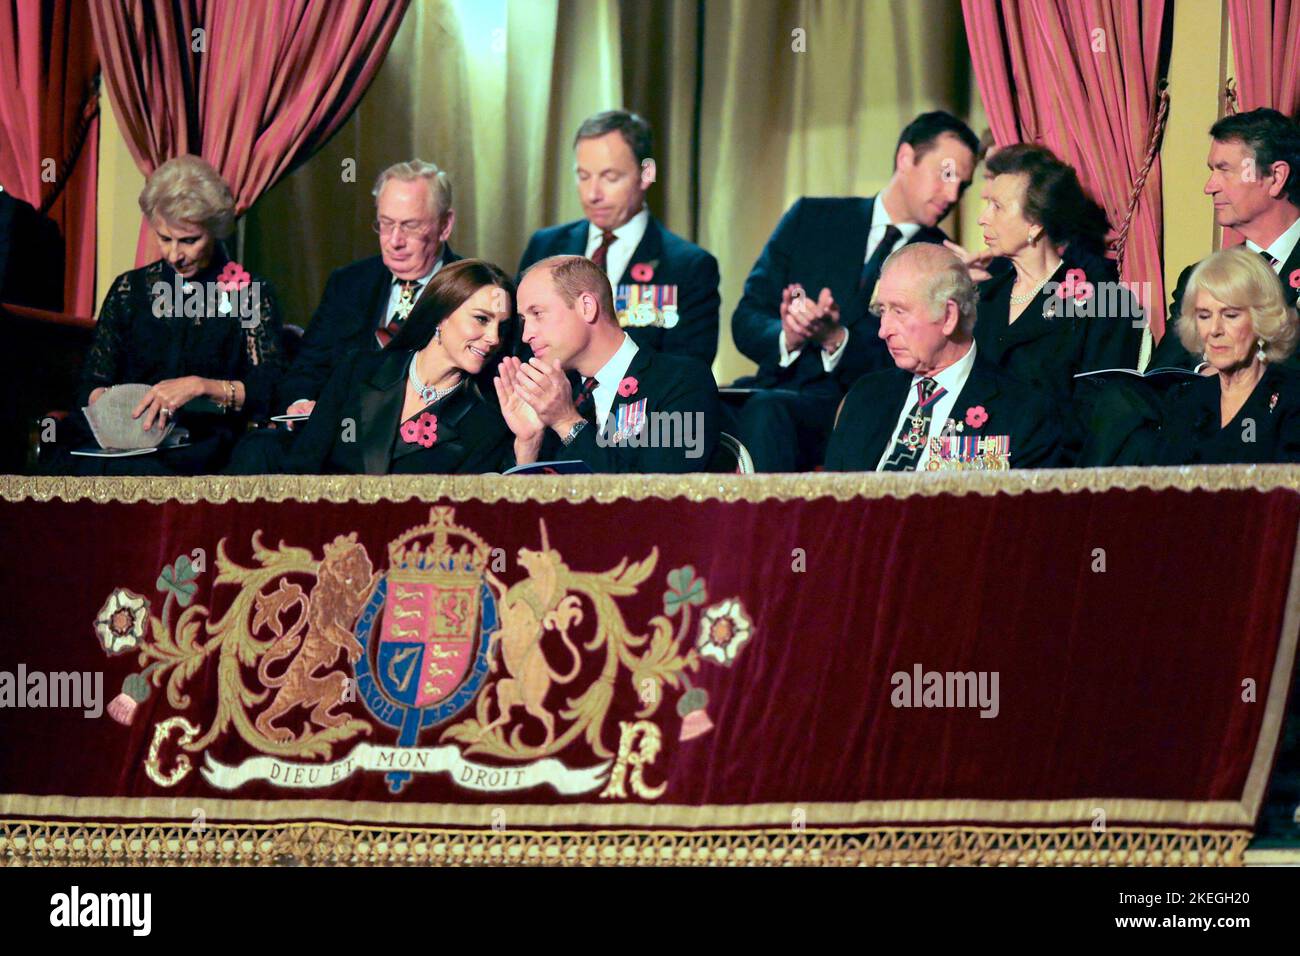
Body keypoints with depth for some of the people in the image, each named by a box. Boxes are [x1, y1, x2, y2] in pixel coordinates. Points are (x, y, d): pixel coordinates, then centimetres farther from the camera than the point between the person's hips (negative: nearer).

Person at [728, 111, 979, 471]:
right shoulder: (811, 218, 15)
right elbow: (746, 320, 9)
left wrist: (836, 340, -19)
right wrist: (788, 339, -14)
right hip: (779, 387, 2)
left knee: (765, 411, -35)